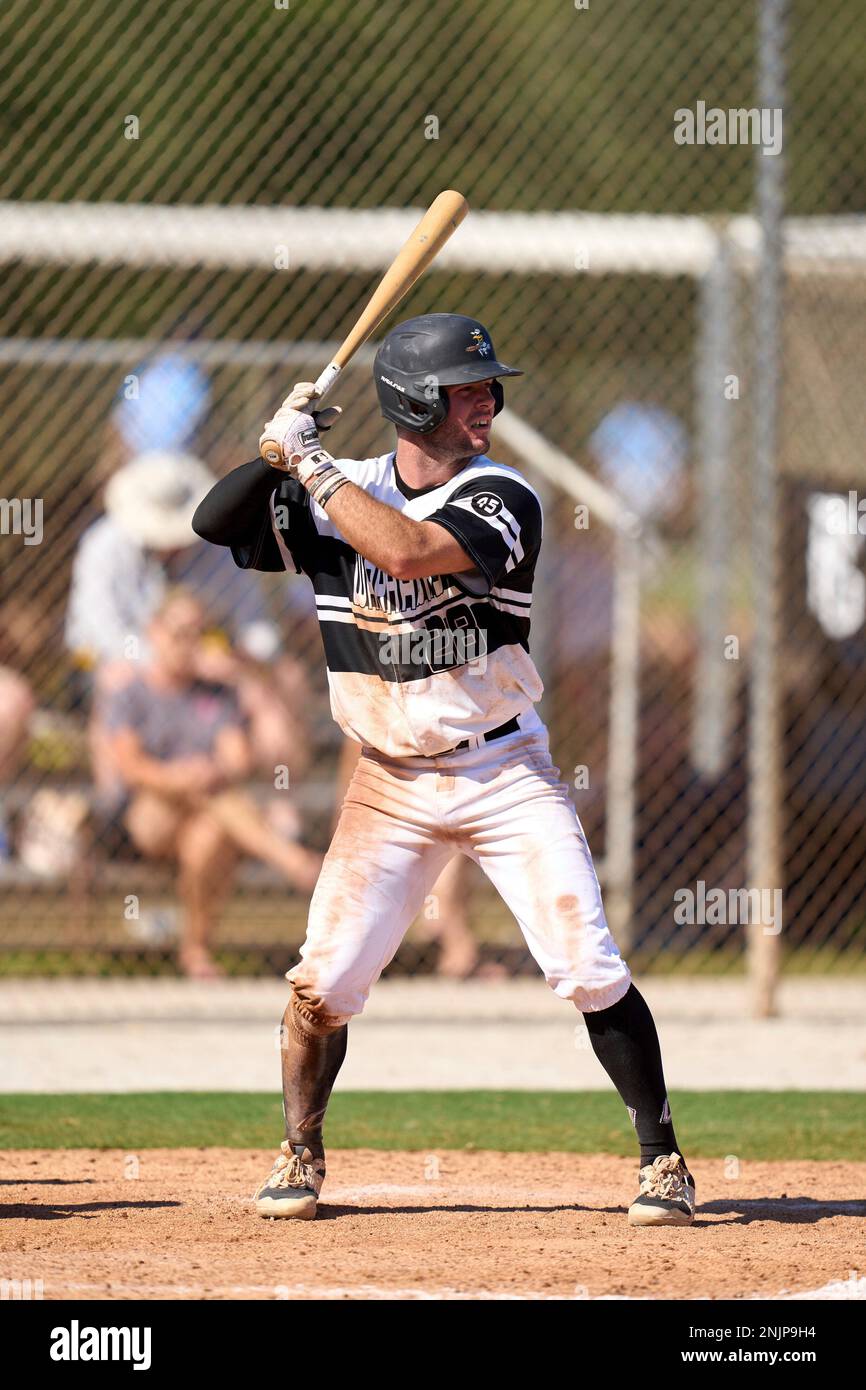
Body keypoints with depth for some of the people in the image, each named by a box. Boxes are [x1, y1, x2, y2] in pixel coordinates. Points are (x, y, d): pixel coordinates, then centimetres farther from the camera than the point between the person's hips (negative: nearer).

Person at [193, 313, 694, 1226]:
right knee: (323, 982, -4)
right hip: (389, 787, 2)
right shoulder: (336, 495, 0)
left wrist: (310, 461, -22)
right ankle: (299, 1156, 17)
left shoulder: (499, 498, -12)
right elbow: (213, 526, -1)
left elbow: (407, 549, -28)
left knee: (589, 970, -10)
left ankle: (662, 1157, 3)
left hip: (503, 774, -2)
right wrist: (278, 450, -16)